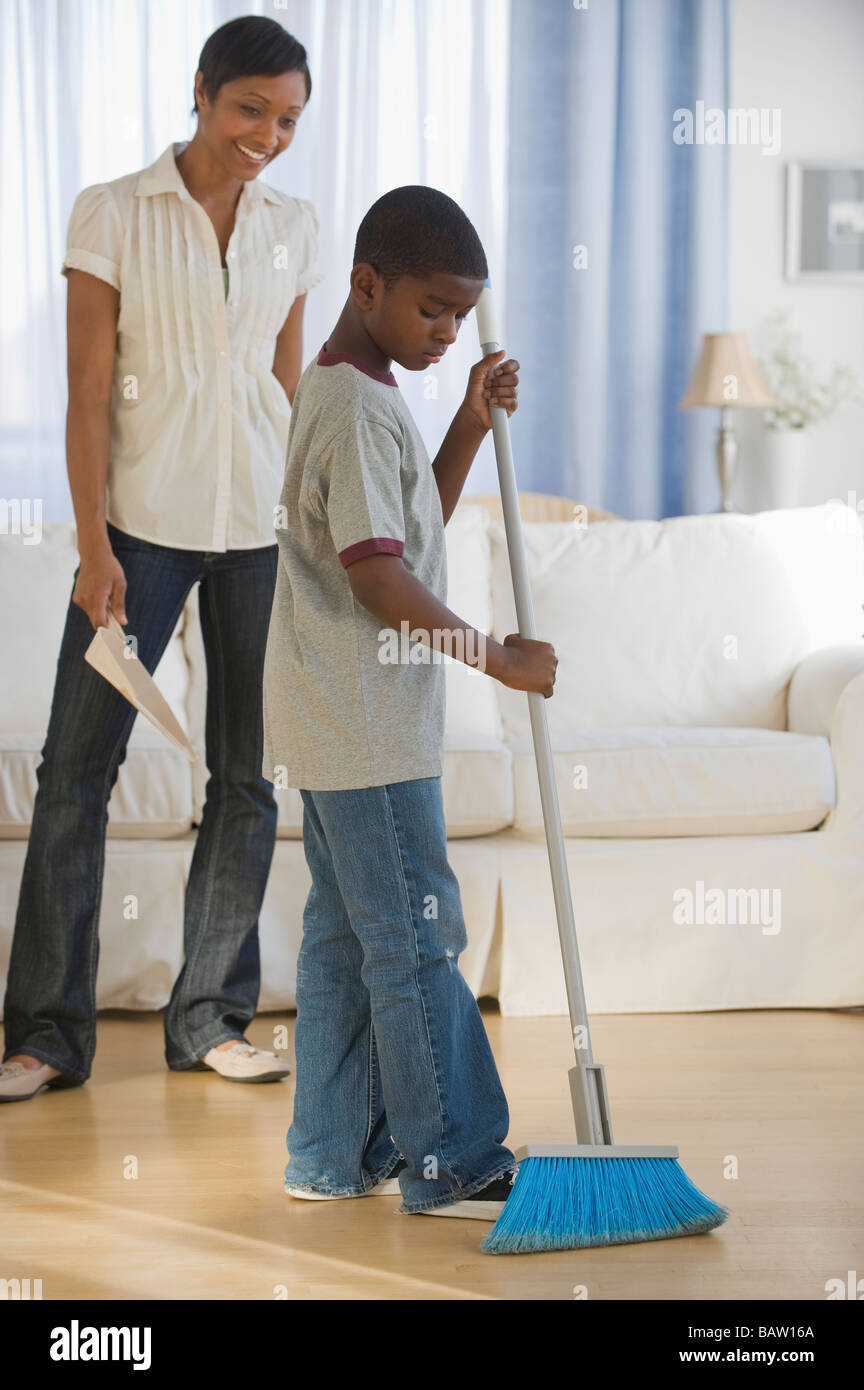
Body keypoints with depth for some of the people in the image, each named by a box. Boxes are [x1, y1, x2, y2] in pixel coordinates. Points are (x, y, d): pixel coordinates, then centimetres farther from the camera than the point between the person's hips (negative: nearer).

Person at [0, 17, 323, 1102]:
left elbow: (289, 388, 14)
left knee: (248, 777, 7)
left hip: (262, 526, 4)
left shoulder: (292, 229, 9)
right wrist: (93, 544, -11)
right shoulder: (113, 214, -3)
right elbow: (89, 389, -5)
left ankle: (209, 1018, 17)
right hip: (141, 521, -4)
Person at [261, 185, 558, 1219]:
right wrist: (500, 658, -16)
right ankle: (451, 1162, 2)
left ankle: (334, 1153, 19)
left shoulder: (345, 392, 15)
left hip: (338, 724, 10)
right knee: (418, 938, -4)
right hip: (367, 726, -10)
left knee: (345, 934, 13)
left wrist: (472, 423, 12)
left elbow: (418, 523, 23)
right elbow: (379, 577, -22)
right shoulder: (358, 408, -17)